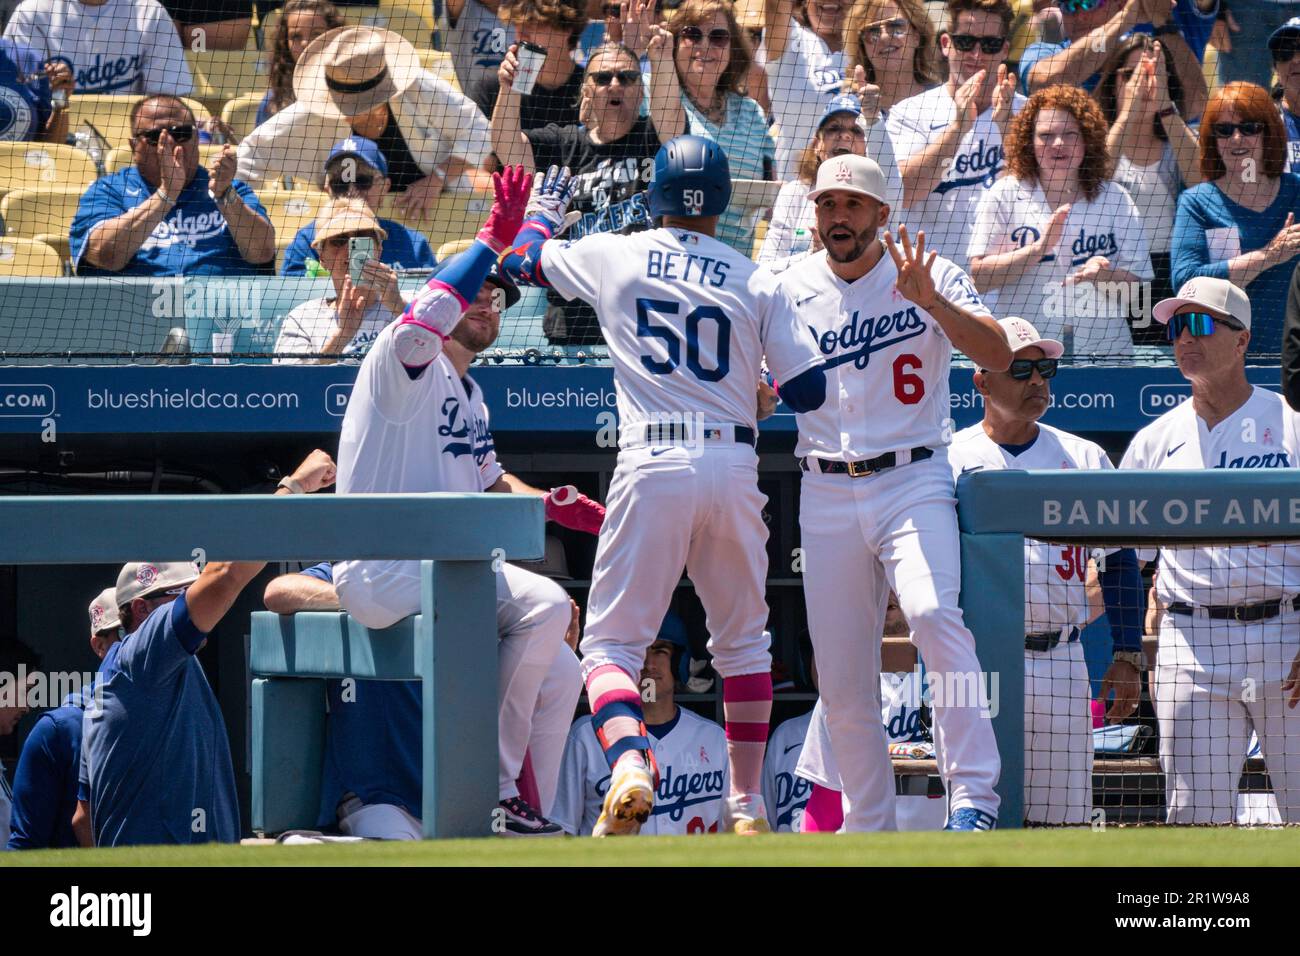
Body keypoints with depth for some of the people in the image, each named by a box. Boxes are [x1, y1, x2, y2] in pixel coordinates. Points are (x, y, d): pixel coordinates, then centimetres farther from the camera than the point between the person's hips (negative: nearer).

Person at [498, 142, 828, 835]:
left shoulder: (614, 257, 6)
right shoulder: (757, 282, 6)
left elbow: (523, 258, 24)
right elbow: (809, 390, 3)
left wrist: (545, 210, 46)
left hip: (653, 466, -2)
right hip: (735, 468, 2)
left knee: (610, 641, 1)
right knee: (742, 641, 20)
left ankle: (628, 765, -27)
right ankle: (747, 801, 17)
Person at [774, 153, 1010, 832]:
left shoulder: (932, 277, 1)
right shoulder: (792, 288, 7)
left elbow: (998, 357, -12)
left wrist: (932, 302, -26)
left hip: (913, 482, -3)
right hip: (825, 496, 3)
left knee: (934, 613, -28)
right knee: (841, 676, 3)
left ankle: (973, 790, -27)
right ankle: (867, 831, 15)